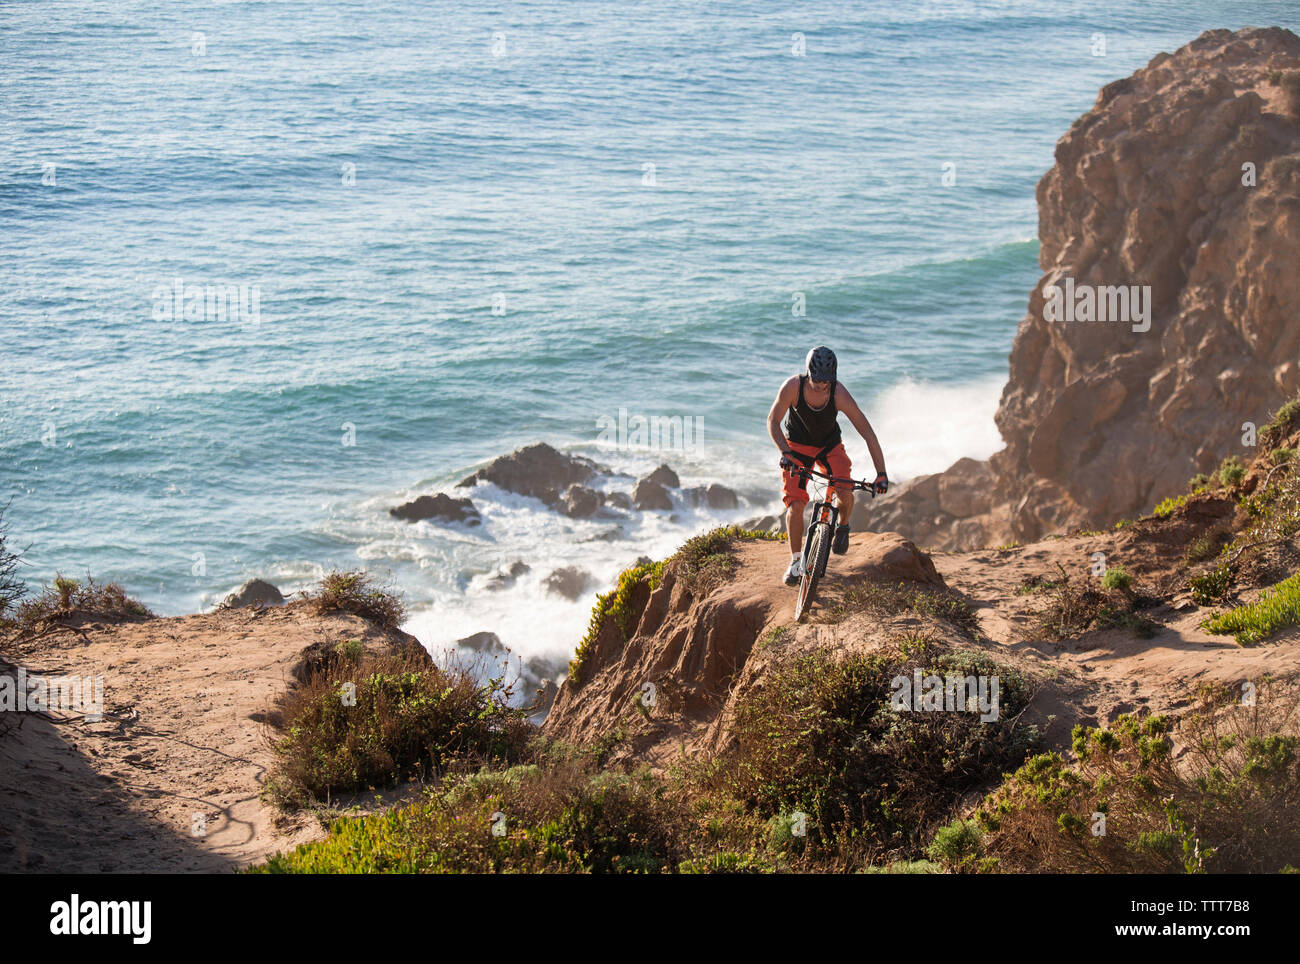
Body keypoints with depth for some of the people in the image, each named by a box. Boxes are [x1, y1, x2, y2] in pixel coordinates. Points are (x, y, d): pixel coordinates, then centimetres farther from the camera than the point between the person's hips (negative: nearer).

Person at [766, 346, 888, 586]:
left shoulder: (839, 394, -29)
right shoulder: (793, 386, -28)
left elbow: (868, 434, -25)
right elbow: (772, 421, -16)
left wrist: (881, 473, -29)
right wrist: (785, 452, -32)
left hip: (828, 446, 0)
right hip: (796, 445, 0)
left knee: (845, 493, -23)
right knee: (795, 504, -14)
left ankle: (843, 526, 11)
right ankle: (796, 561, 2)